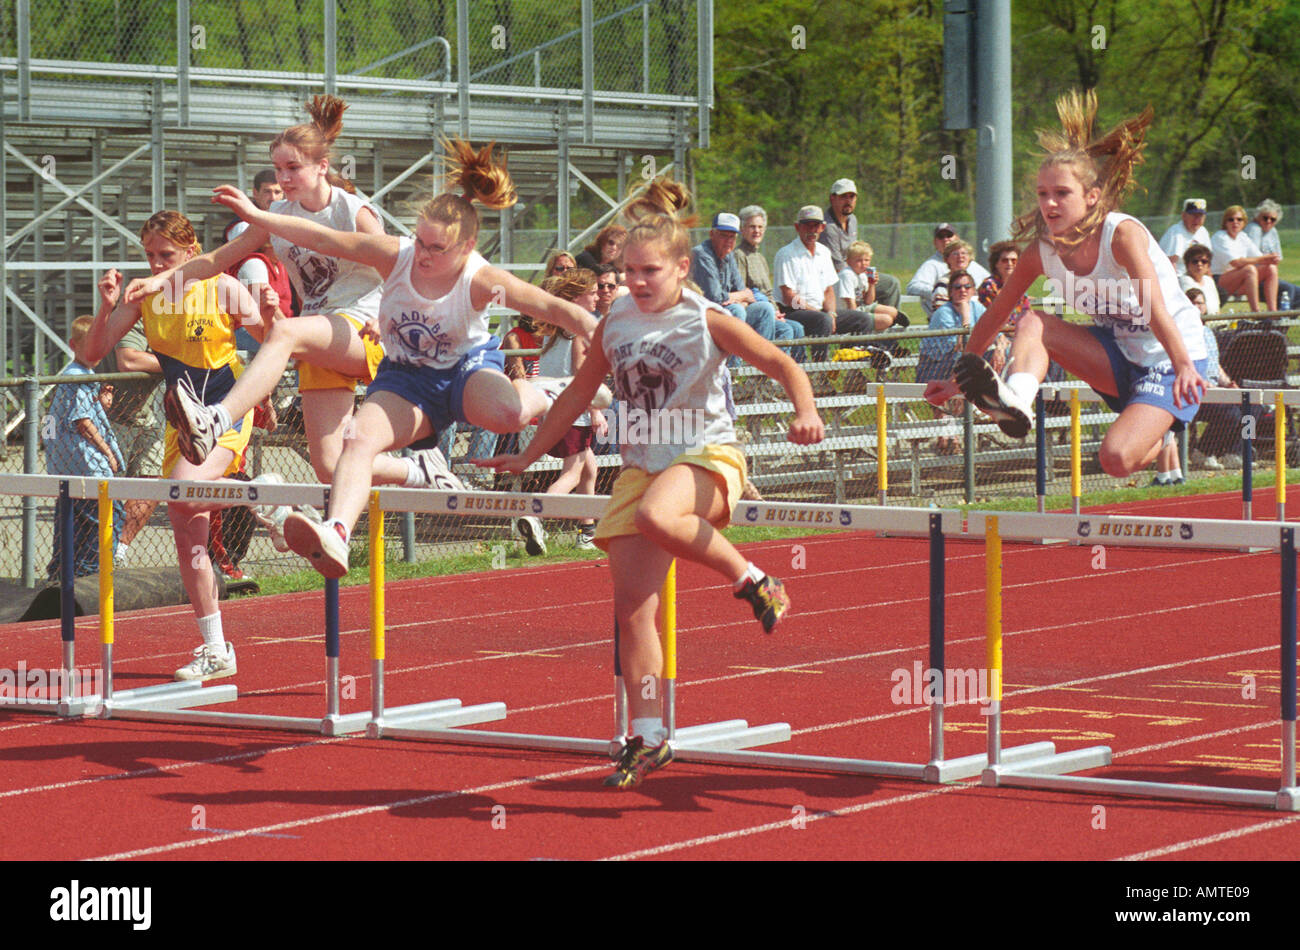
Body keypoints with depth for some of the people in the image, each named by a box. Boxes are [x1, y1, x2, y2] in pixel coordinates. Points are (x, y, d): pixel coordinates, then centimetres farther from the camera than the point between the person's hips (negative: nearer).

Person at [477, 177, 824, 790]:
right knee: (632, 606, -6)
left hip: (706, 455, -5)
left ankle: (752, 582, -16)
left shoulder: (706, 323, -6)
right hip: (641, 464, 5)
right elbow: (578, 395, 20)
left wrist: (806, 413, -25)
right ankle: (648, 737, 1)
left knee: (655, 515, -39)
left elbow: (782, 365, -5)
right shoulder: (615, 325, 8)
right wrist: (527, 457, 22)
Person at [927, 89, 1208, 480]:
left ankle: (1158, 448, 9)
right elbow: (996, 314, 2)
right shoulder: (1041, 250, -7)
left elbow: (1156, 309, -35)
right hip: (1117, 357, 5)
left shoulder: (1122, 234, -23)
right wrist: (958, 381, 5)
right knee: (1033, 322, -18)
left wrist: (1183, 367, -48)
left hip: (1170, 360, -5)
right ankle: (1017, 405, -40)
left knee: (1117, 459, -24)